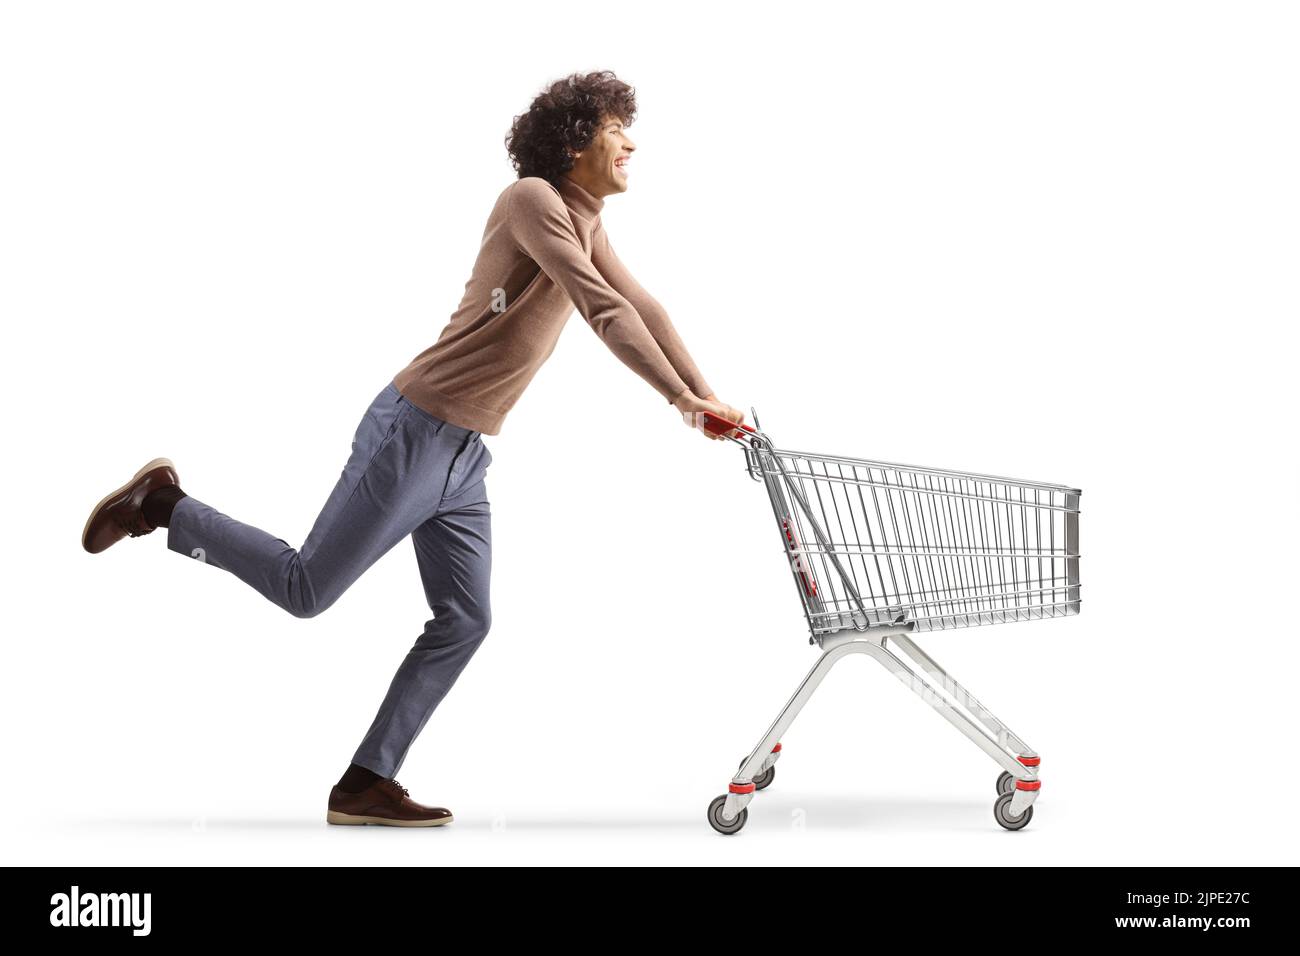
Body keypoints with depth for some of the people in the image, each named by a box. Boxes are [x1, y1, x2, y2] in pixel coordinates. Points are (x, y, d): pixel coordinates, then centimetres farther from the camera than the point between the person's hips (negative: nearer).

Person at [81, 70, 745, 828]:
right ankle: (166, 507, 16)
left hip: (466, 456, 9)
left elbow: (642, 309, 14)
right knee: (307, 589, -2)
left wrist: (709, 397, 5)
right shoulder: (533, 198, -14)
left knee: (466, 621, 4)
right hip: (416, 432, -9)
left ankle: (367, 785, 8)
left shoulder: (586, 223, 13)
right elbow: (603, 309, -22)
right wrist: (681, 399, -22)